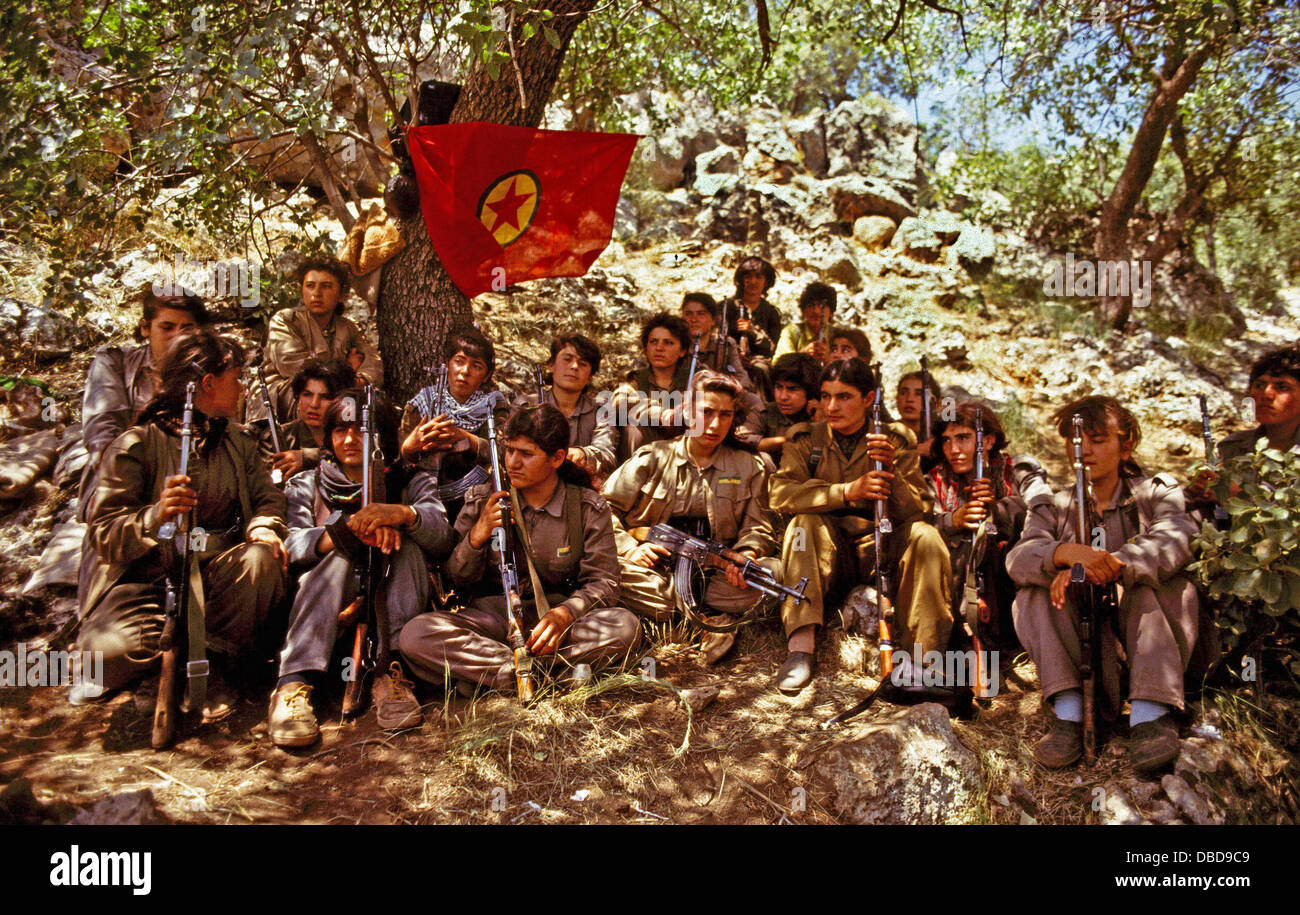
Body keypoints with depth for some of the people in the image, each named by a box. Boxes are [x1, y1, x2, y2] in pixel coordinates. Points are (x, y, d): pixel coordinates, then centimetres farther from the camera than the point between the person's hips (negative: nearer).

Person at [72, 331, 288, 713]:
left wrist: (263, 528, -19)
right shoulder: (136, 445, -4)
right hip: (148, 579, -3)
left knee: (262, 559, -32)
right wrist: (156, 516, -31)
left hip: (218, 574, 3)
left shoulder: (238, 440, 13)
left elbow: (266, 497, 6)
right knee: (106, 651, -33)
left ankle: (211, 658, -12)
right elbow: (103, 535, -9)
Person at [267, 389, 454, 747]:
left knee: (404, 542, -23)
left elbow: (442, 536, -12)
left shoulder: (412, 481, 11)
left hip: (392, 607, 0)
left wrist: (403, 514, -34)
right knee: (337, 559, -27)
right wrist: (348, 531, -28)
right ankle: (294, 685, -41)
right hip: (323, 608, 0)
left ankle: (392, 671, -32)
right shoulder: (306, 486, 13)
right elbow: (291, 545, -10)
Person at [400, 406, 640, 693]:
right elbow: (456, 580, 7)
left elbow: (603, 582, -1)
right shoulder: (483, 501, 5)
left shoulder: (588, 507, 3)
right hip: (491, 616, 1)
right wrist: (477, 536, -14)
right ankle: (550, 675, -30)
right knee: (415, 634, -28)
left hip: (557, 622, 0)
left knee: (625, 626, -32)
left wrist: (565, 613, -22)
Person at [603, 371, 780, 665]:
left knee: (773, 571, -27)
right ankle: (713, 619, -27)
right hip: (657, 568, -1)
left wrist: (747, 555, -16)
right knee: (613, 573, -35)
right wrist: (629, 548, -12)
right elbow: (605, 509, 6)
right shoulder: (653, 457, 9)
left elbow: (758, 527, 7)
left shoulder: (748, 467, 14)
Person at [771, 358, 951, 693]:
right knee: (805, 523, -29)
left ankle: (919, 656, -26)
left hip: (879, 549, 0)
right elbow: (781, 494, -14)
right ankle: (800, 648, -37)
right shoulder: (804, 438, 4)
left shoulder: (897, 440, 5)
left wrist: (891, 472, -23)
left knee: (925, 537, -26)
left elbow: (918, 510, -4)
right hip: (827, 551, 0)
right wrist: (847, 491, -26)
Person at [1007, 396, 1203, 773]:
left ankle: (1150, 712, -36)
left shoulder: (1157, 491, 12)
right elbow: (1018, 559, -8)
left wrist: (1108, 566, -31)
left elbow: (1177, 538, -14)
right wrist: (1068, 552, -32)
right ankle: (1068, 711, -34)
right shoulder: (1053, 507, 15)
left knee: (1161, 581, -27)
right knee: (1034, 593, -21)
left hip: (1146, 635, -1)